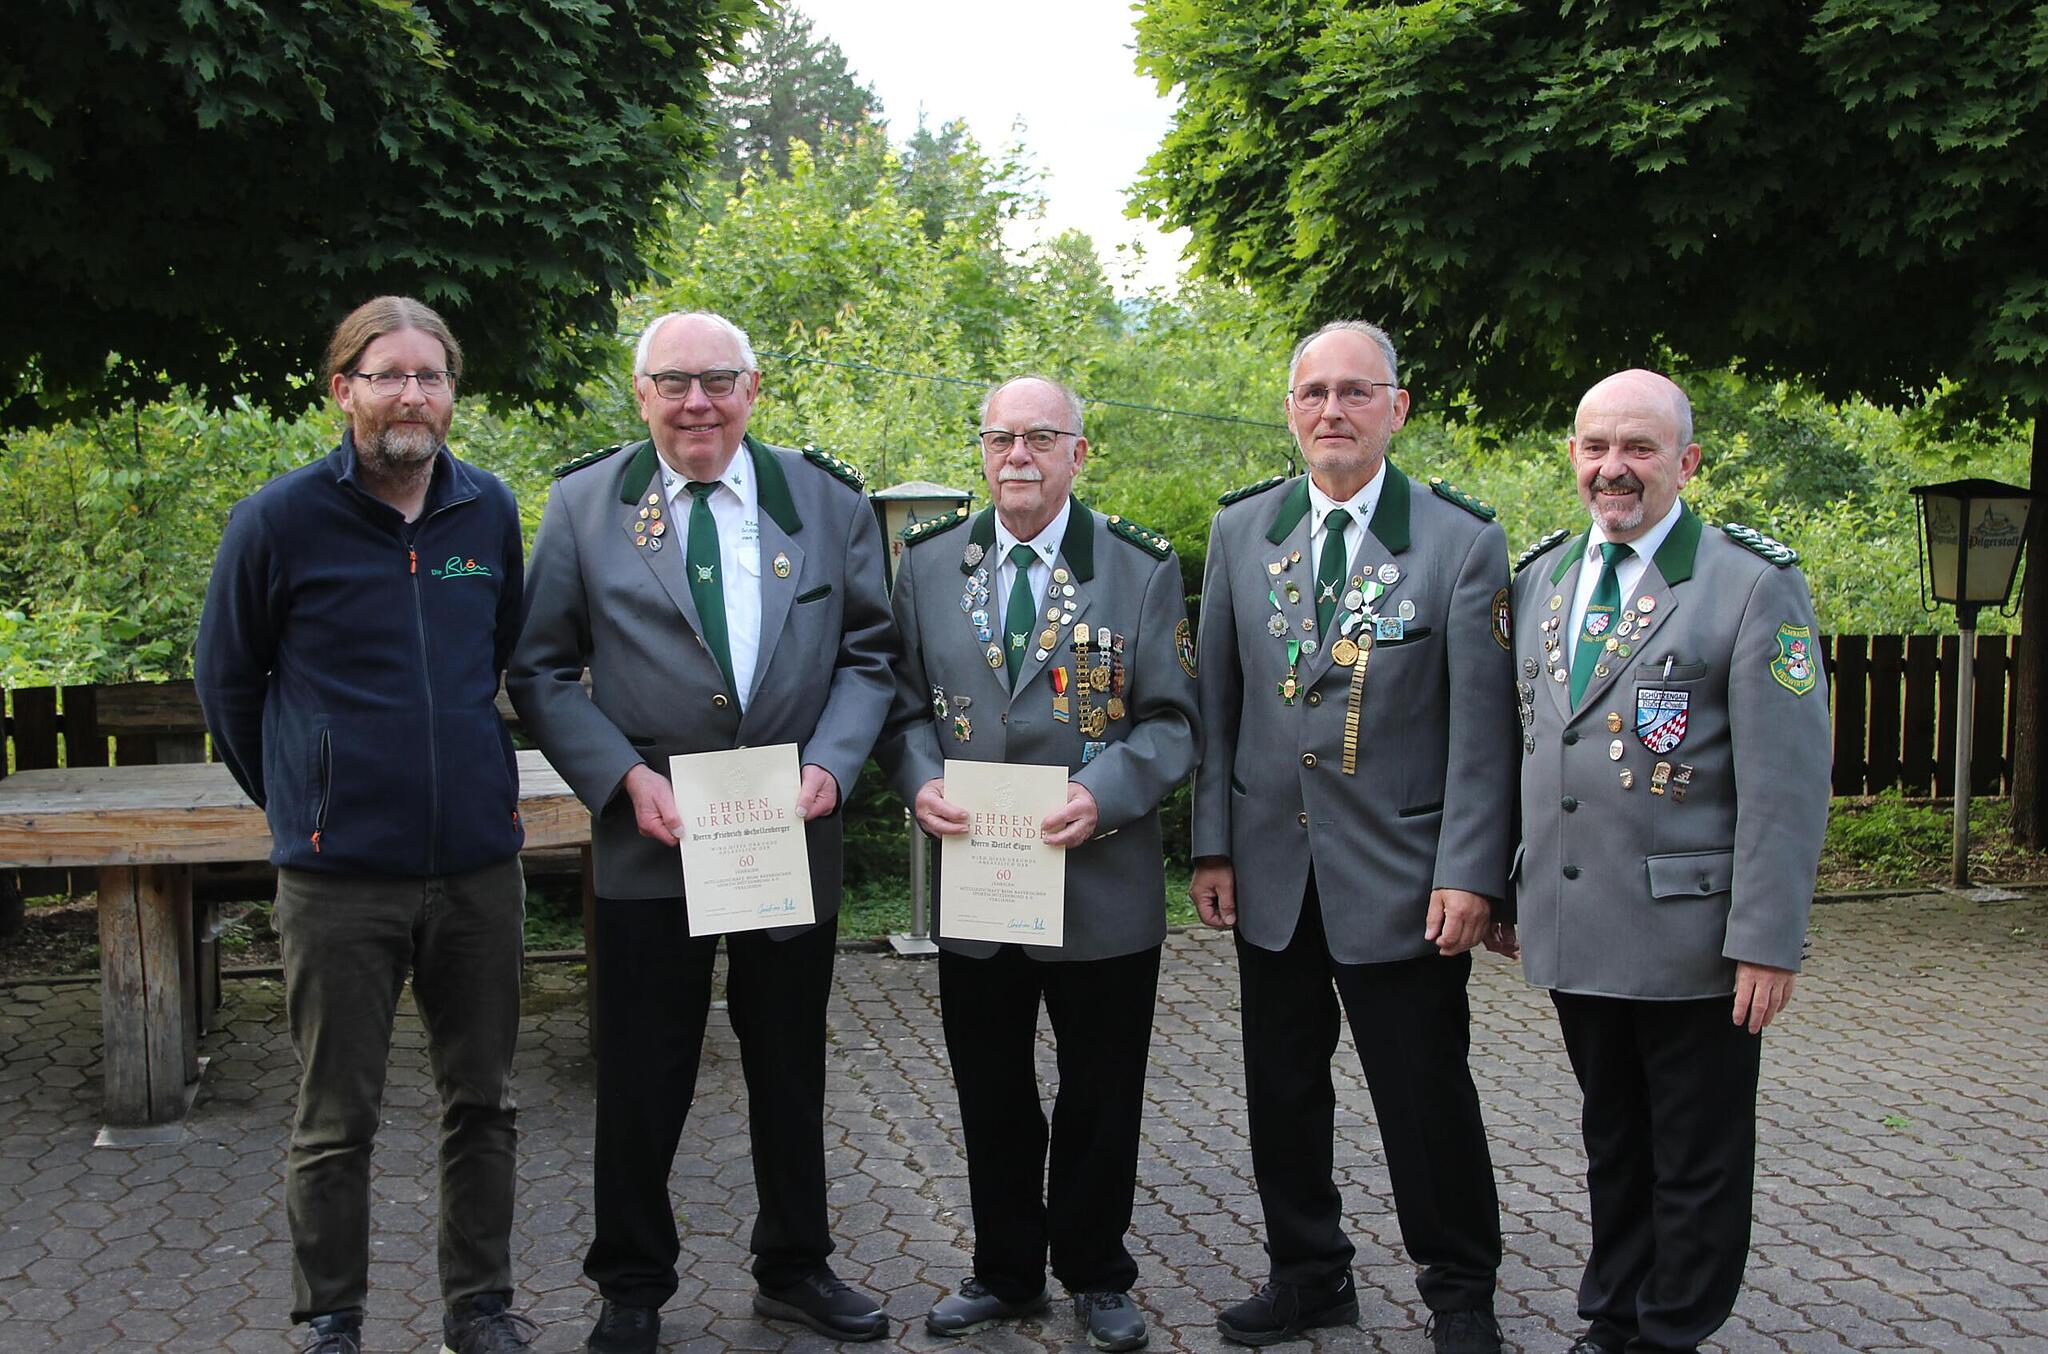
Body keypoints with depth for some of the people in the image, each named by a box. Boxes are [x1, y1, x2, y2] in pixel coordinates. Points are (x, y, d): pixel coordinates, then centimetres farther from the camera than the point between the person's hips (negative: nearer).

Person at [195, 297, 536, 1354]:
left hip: (480, 866, 4)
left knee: (483, 1103, 13)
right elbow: (226, 681, 7)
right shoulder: (279, 520, -6)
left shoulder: (491, 510, 5)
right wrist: (298, 800, 11)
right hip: (339, 875, -3)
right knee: (336, 1120, 6)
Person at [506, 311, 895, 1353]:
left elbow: (867, 653, 5)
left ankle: (794, 1269, 34)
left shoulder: (826, 501, 3)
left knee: (792, 1072, 15)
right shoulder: (583, 504, -1)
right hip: (651, 839, -1)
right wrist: (626, 779, -14)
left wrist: (828, 765, -11)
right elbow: (542, 672, -1)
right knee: (641, 1081, 8)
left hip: (795, 836, 2)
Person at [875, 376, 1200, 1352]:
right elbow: (904, 701, 9)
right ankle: (1006, 1271, 31)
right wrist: (920, 781, -11)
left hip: (1102, 882, -2)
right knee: (992, 1096, 14)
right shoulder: (928, 560, 6)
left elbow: (1171, 719, -3)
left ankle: (1096, 1275, 29)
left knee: (1100, 1096, 10)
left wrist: (1103, 795, -19)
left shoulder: (1141, 567, -1)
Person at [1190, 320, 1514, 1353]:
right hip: (1270, 869, 4)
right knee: (1283, 1089, 13)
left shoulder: (1462, 542, -6)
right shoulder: (1240, 530, 5)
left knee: (1427, 1096, 4)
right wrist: (1212, 846, 4)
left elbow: (1481, 725, -7)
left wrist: (1469, 875, -12)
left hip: (1400, 874, -4)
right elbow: (1217, 704, 8)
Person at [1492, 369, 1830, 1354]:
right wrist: (1504, 888, 13)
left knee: (1697, 1159, 8)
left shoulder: (1754, 585, -7)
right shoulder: (1538, 578, 11)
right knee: (1613, 1143, 18)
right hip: (1571, 930, 5)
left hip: (1688, 935, -5)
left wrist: (1767, 940, -15)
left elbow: (1787, 782, -11)